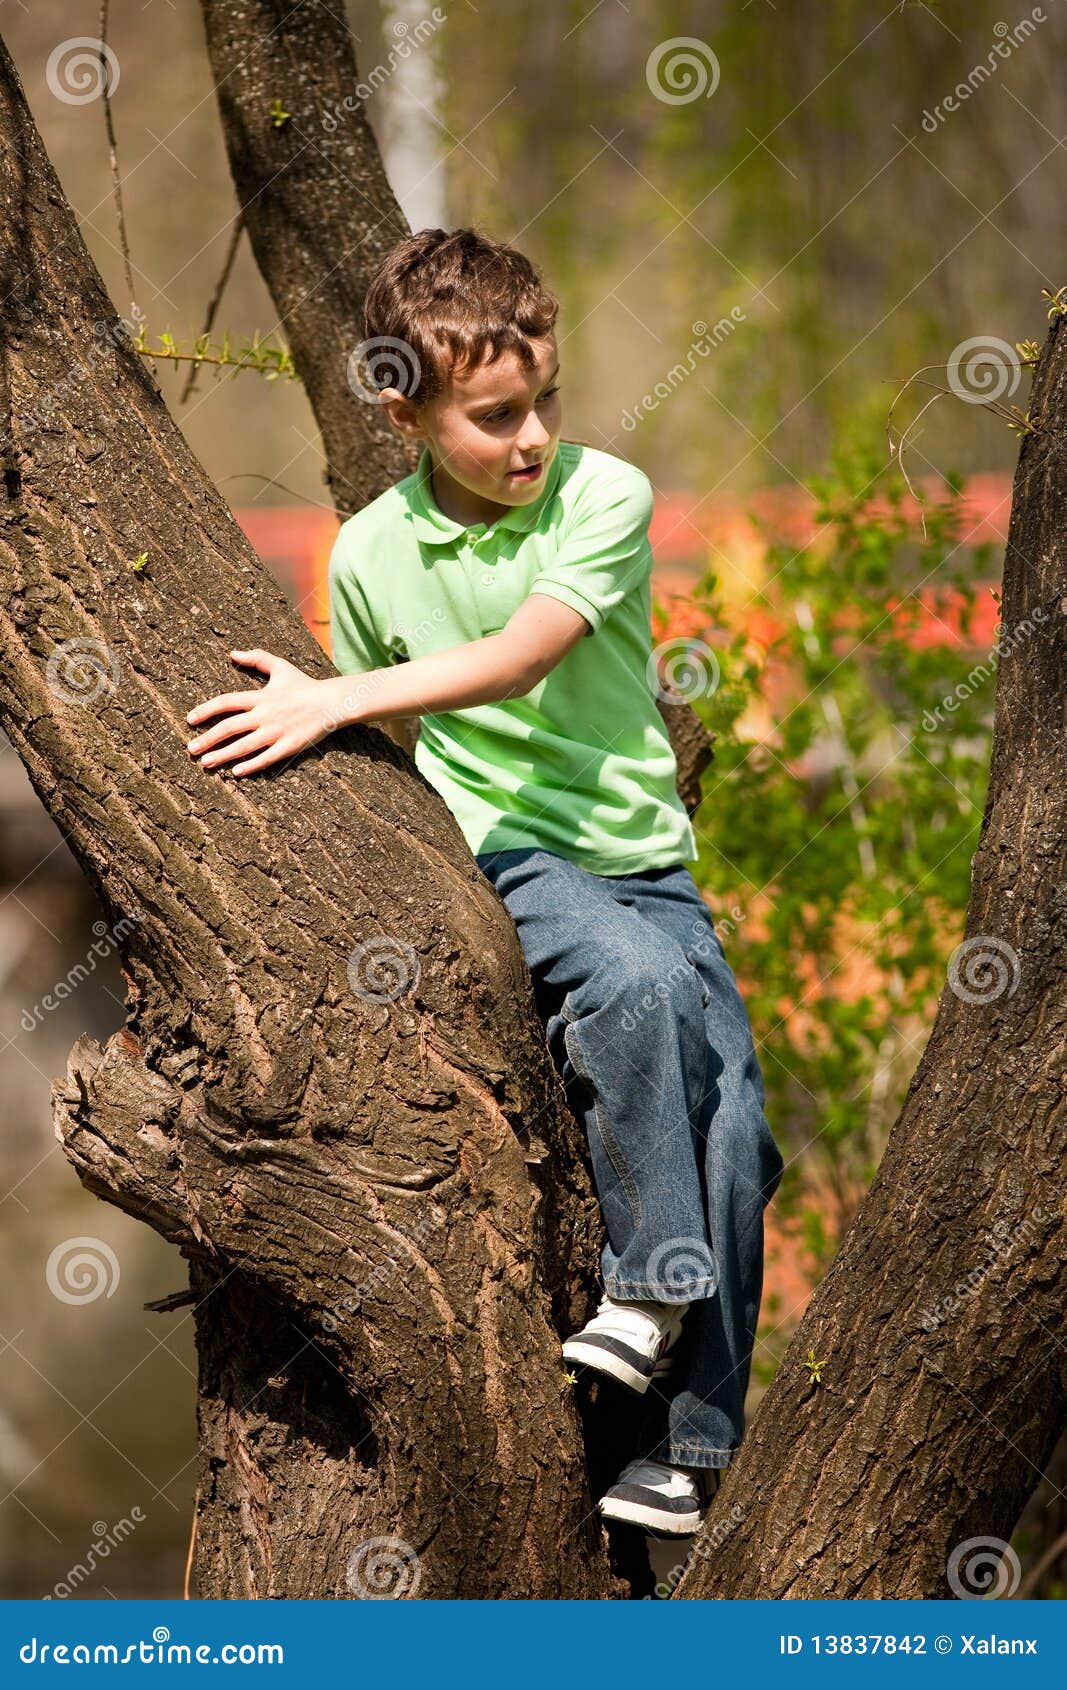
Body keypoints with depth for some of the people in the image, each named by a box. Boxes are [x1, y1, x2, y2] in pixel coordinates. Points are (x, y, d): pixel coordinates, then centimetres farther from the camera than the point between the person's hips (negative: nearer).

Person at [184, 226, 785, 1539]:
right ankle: (651, 1280, -22)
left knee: (734, 1131, -14)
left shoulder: (605, 497, -8)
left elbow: (519, 658, -22)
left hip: (644, 857, 1)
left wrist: (330, 703, -26)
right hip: (495, 851, -1)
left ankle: (693, 1443, -5)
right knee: (638, 979, -34)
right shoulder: (371, 553, 0)